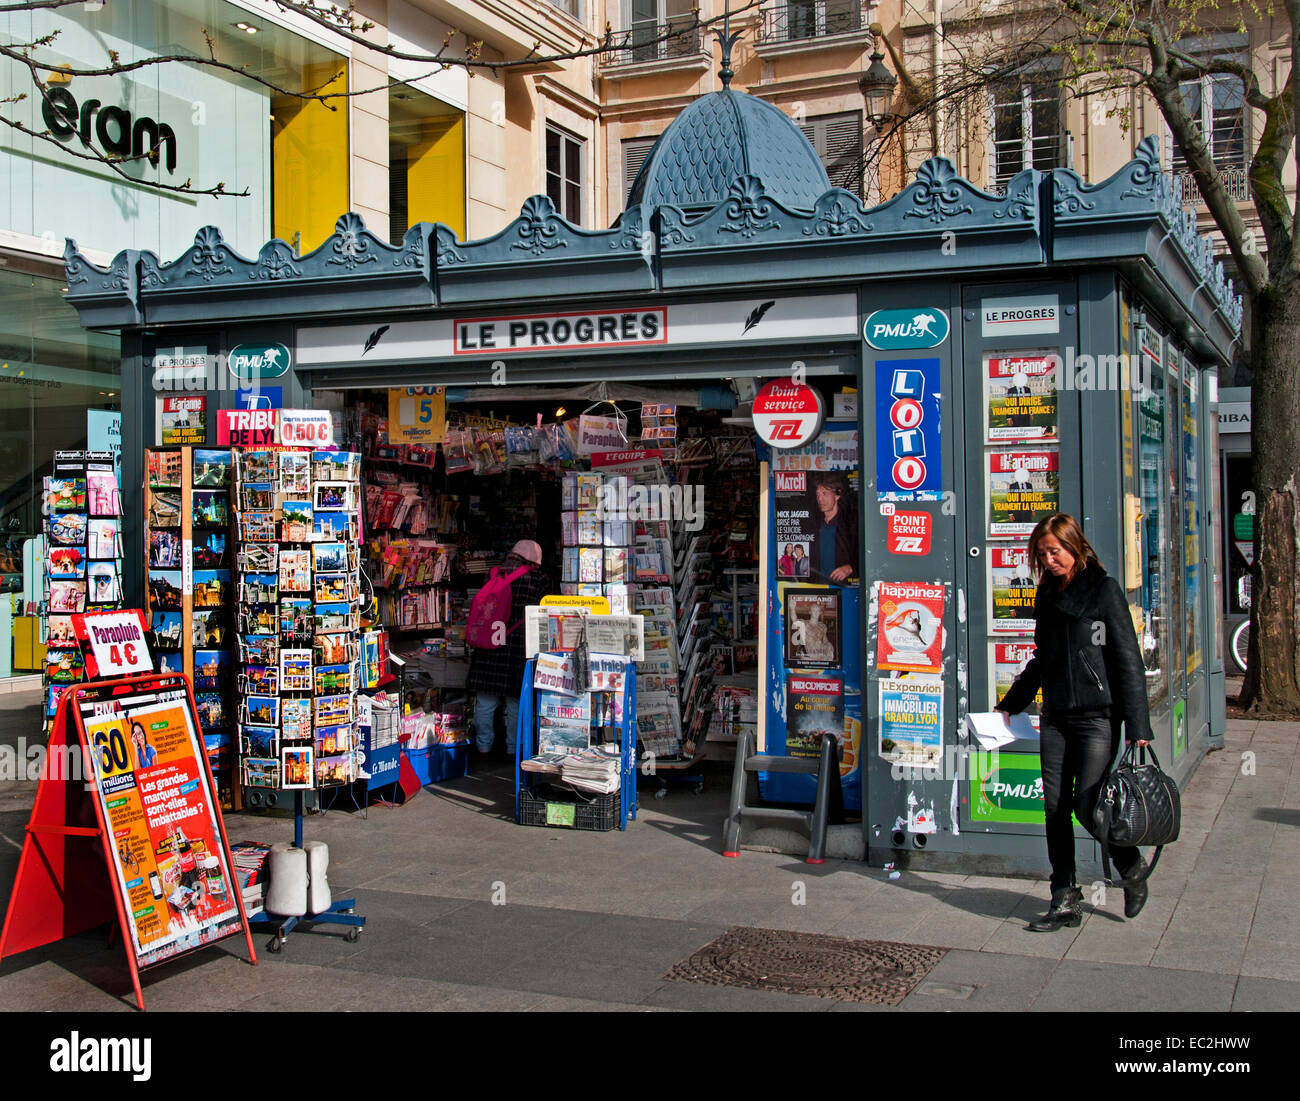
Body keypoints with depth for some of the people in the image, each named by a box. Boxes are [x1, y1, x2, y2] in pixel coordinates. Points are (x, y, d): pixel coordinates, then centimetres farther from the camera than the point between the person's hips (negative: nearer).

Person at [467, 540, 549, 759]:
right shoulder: (537, 579, -4)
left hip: (489, 644, 3)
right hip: (520, 645, -2)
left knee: (486, 700, 11)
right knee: (516, 701, 9)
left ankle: (484, 746, 18)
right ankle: (513, 748, 16)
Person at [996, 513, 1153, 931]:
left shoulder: (1104, 590, -5)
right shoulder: (1048, 596, 13)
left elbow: (1128, 660, -8)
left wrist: (1138, 728, -13)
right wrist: (1010, 705, 22)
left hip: (1098, 716, -6)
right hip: (1056, 717, 6)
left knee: (1088, 806, -9)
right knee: (1055, 808, 2)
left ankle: (1132, 868, 19)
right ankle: (1065, 901, 11)